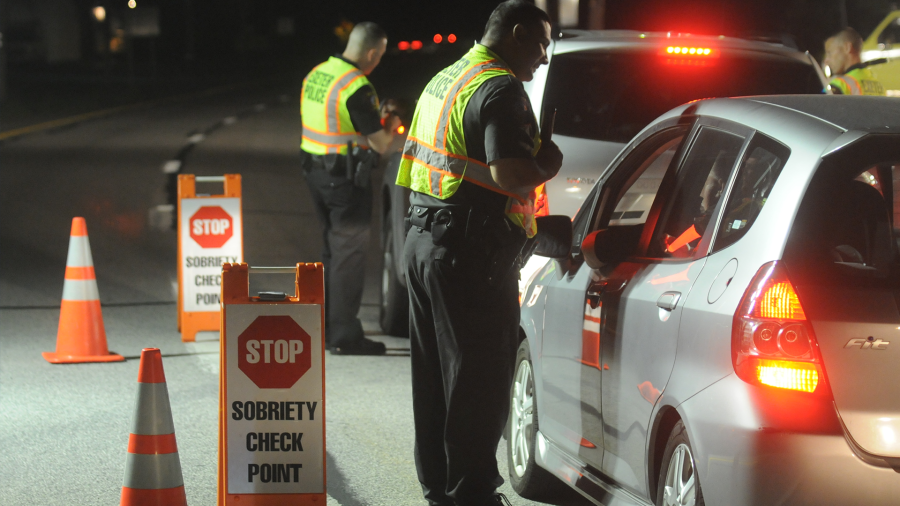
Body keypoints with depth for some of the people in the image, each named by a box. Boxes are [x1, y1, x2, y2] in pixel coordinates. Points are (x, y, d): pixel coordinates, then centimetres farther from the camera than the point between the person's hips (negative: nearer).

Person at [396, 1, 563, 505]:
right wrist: (547, 165, -7)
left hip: (424, 241, 10)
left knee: (435, 376, 17)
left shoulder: (445, 80, 16)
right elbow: (510, 174, -27)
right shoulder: (500, 89, -15)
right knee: (479, 384, -2)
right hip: (472, 254, -10)